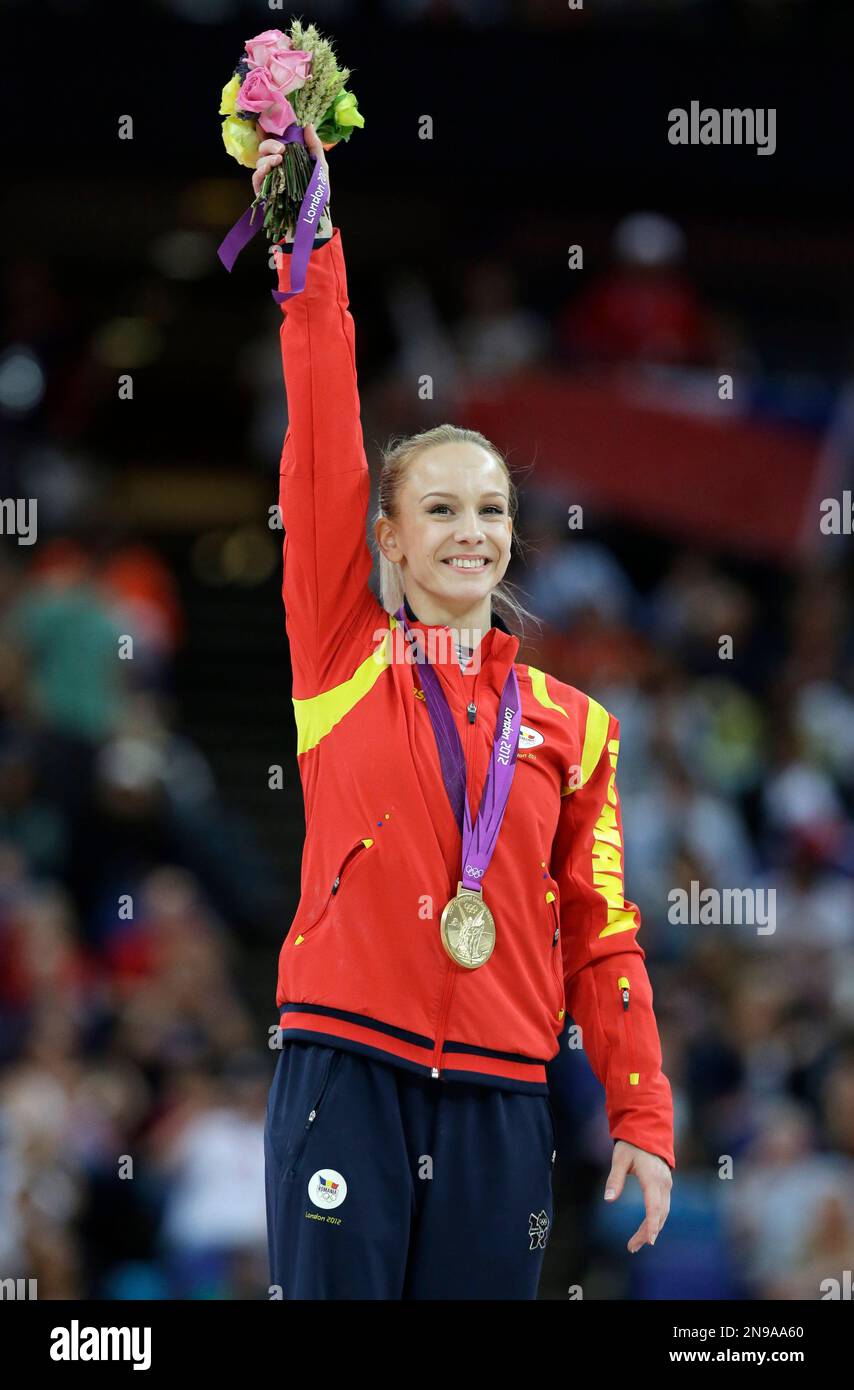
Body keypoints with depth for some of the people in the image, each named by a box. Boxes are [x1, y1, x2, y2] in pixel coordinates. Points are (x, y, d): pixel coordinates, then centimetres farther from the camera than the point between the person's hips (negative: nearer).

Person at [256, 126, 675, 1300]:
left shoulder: (571, 723, 12)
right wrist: (311, 260, -8)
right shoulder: (343, 657, 7)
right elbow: (323, 452, -2)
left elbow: (603, 935, 11)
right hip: (347, 1067, -2)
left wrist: (642, 1118, 4)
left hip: (502, 1092, 2)